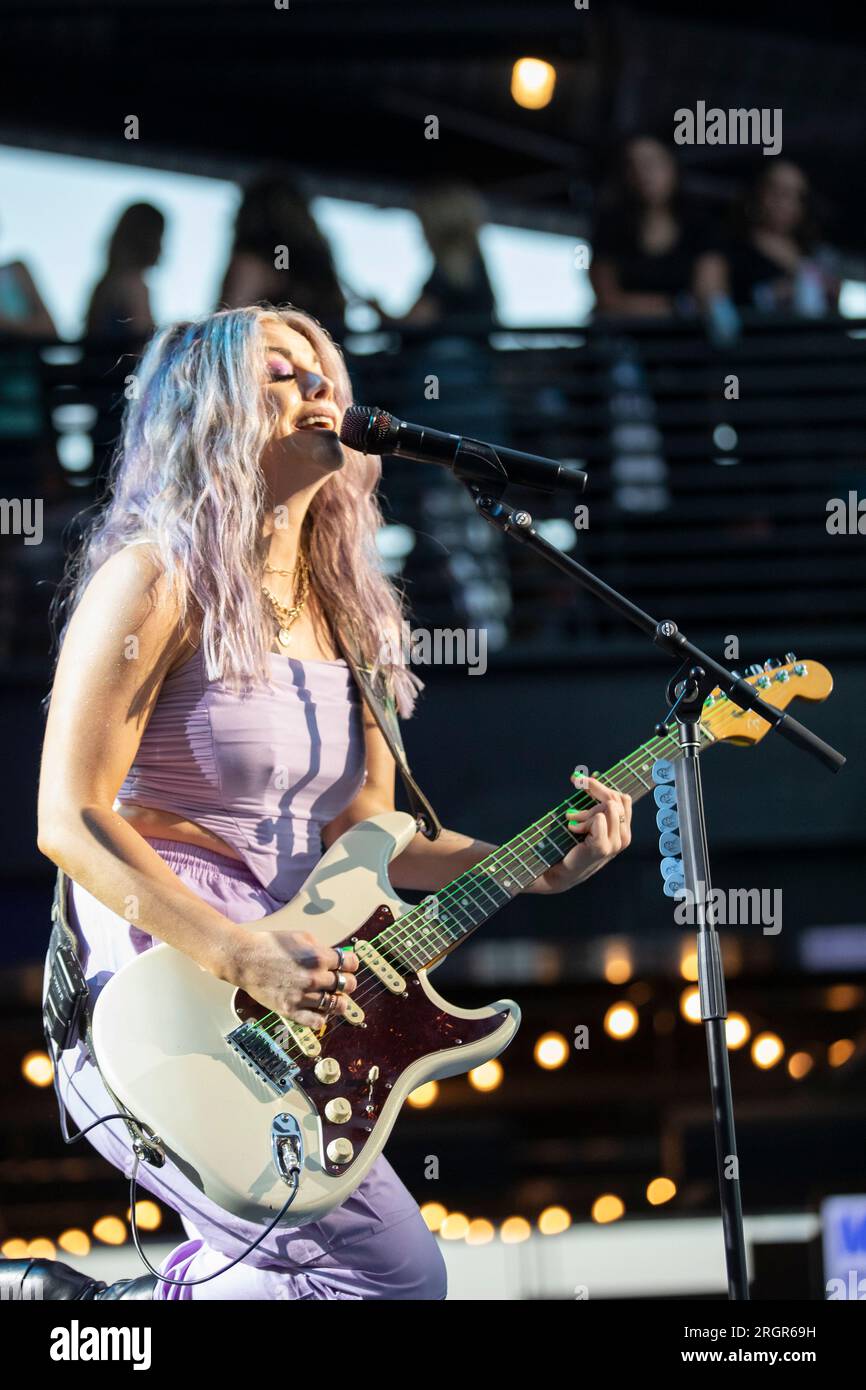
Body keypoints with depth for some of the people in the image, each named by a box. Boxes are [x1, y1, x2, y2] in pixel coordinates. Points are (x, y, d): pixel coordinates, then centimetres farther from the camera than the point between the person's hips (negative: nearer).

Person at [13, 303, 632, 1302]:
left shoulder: (345, 611, 14)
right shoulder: (157, 581, -10)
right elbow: (70, 819, -15)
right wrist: (244, 958, -22)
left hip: (290, 1016, 9)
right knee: (396, 1275, -14)